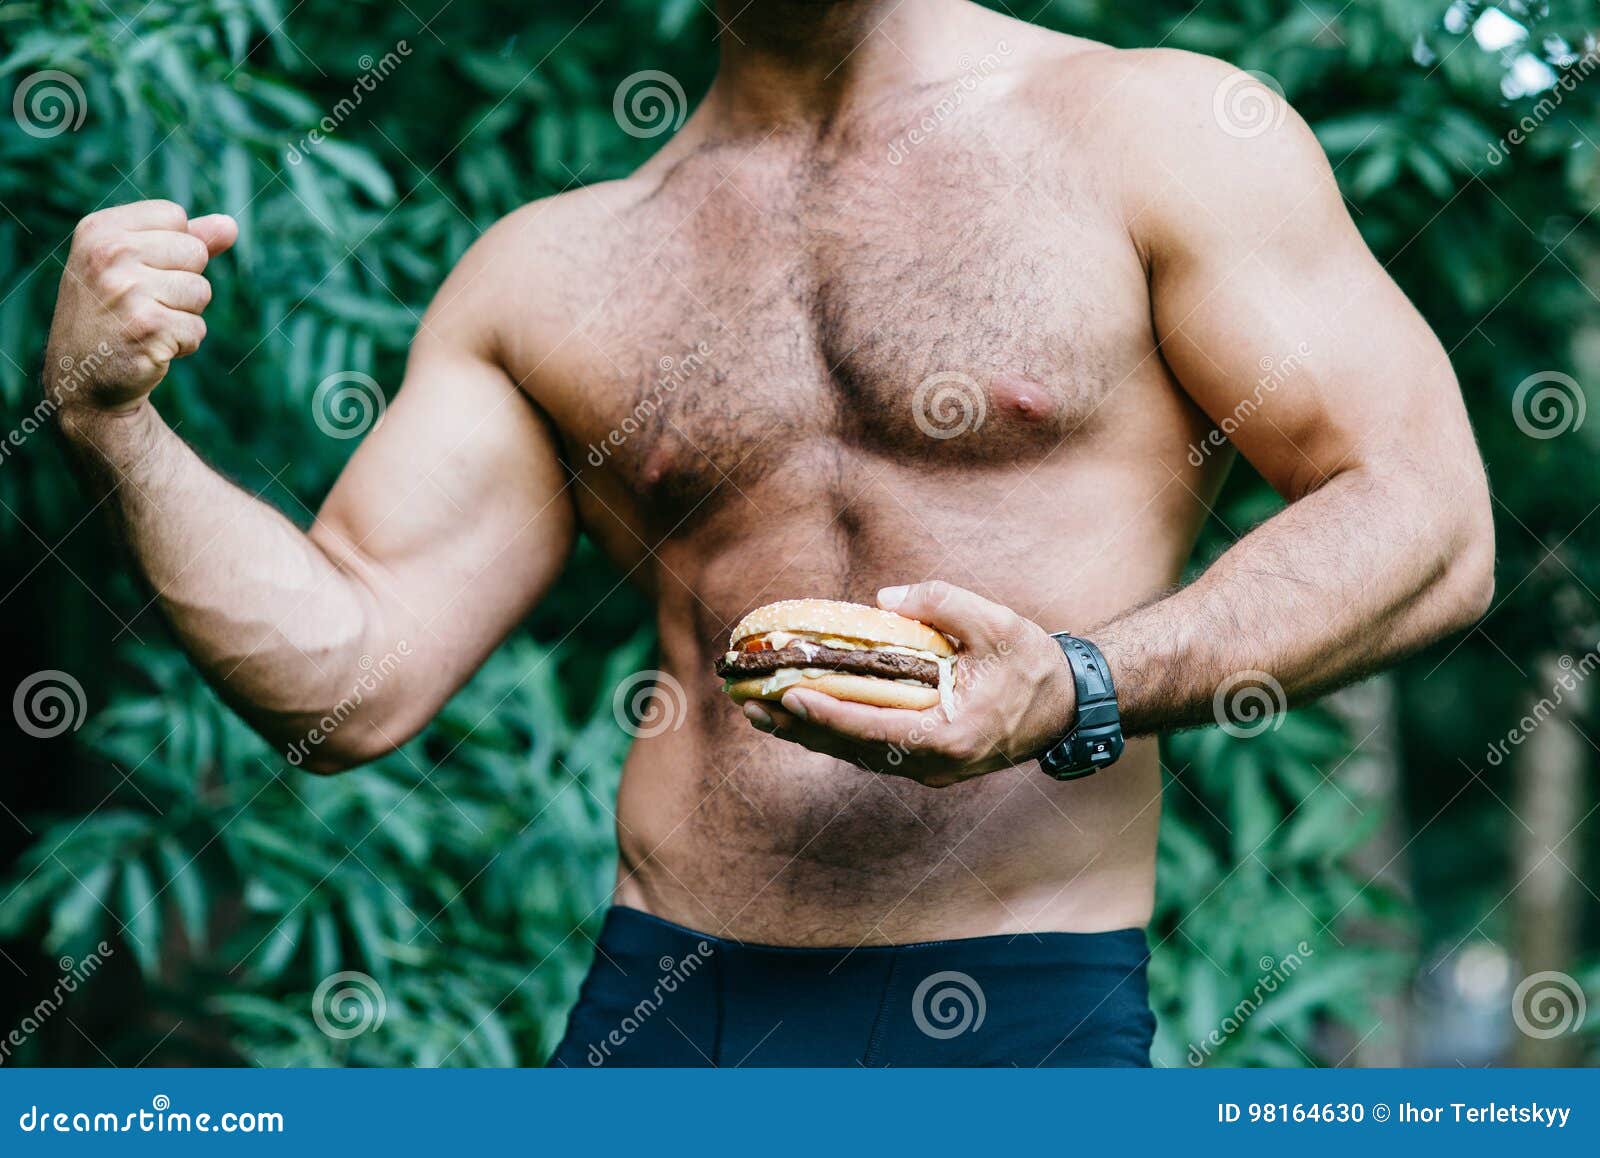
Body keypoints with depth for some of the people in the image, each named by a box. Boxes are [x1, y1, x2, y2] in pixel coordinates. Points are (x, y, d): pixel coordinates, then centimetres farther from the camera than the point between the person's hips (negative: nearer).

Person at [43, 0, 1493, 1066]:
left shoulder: (1167, 137, 2)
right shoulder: (546, 275, 12)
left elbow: (1431, 526, -3)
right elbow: (347, 681, 9)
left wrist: (1081, 692, -18)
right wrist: (111, 424, -5)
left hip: (1024, 1025, -3)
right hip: (650, 1022, 3)